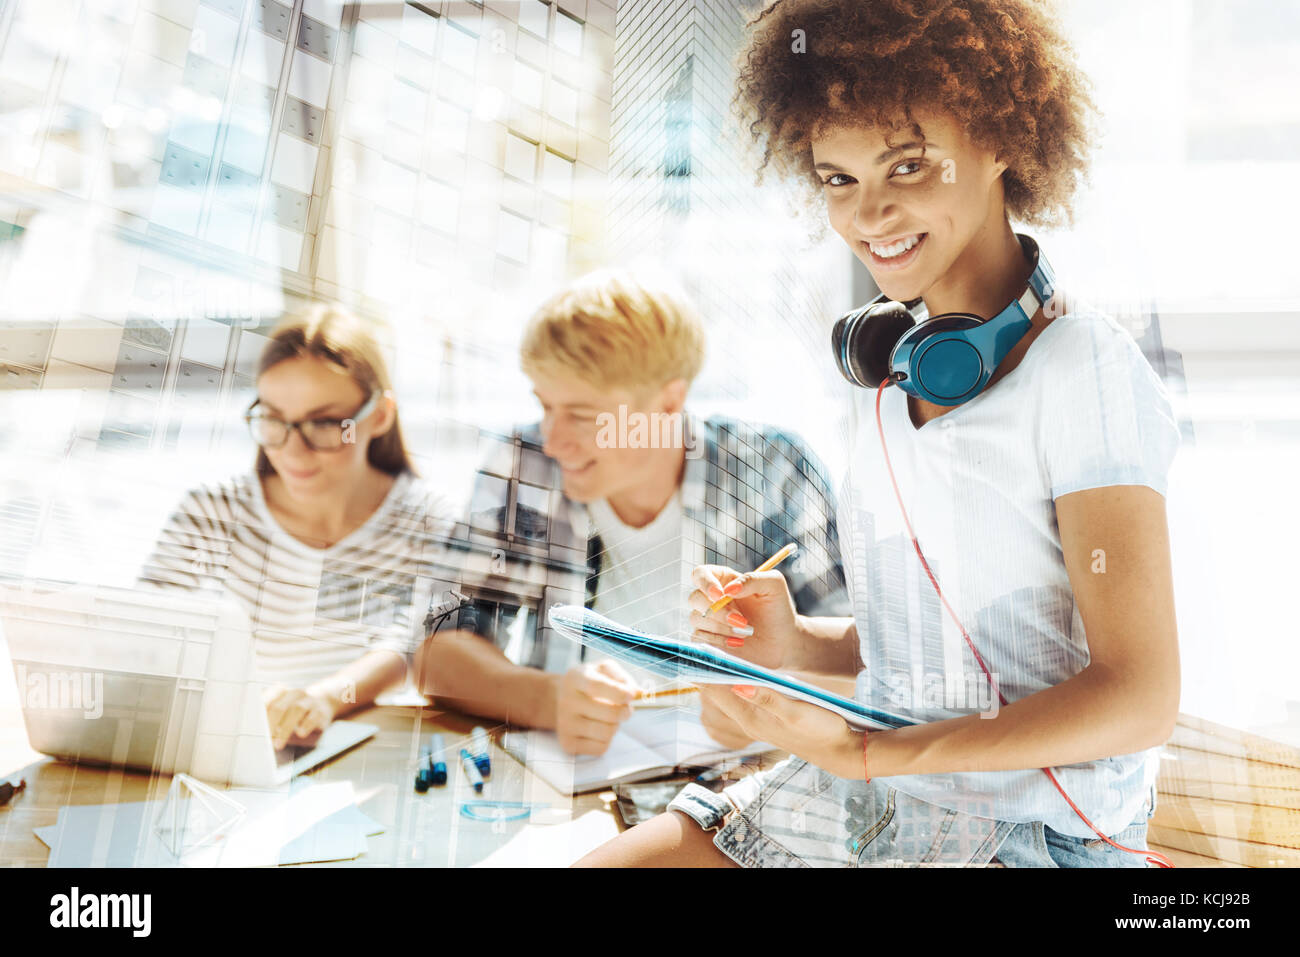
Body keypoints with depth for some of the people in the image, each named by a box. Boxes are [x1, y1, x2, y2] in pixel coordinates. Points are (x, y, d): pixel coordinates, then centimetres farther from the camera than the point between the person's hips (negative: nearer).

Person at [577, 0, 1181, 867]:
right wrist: (797, 640, -6)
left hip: (1037, 827, -5)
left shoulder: (1081, 363, -14)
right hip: (866, 786, 6)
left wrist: (867, 753, -19)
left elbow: (1140, 698, -16)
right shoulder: (883, 374, 5)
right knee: (597, 858, -7)